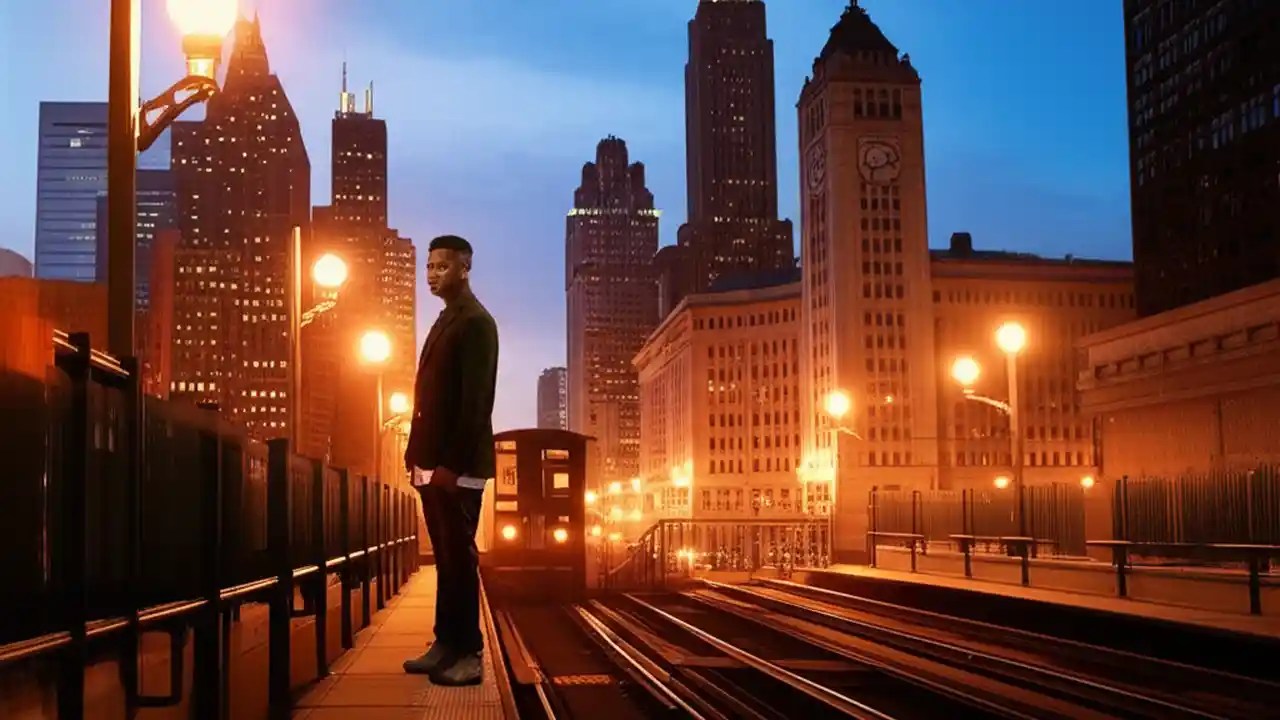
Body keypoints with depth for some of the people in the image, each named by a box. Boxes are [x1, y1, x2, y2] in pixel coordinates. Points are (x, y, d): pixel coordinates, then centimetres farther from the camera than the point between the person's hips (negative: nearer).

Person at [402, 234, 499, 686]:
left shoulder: (476, 322, -10)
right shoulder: (445, 321, 19)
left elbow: (476, 399, -18)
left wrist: (452, 463, -21)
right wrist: (418, 455, 14)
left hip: (456, 464, -9)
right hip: (433, 461, 9)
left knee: (459, 556, -5)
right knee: (445, 556, 11)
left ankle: (468, 653, 1)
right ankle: (447, 644, 17)